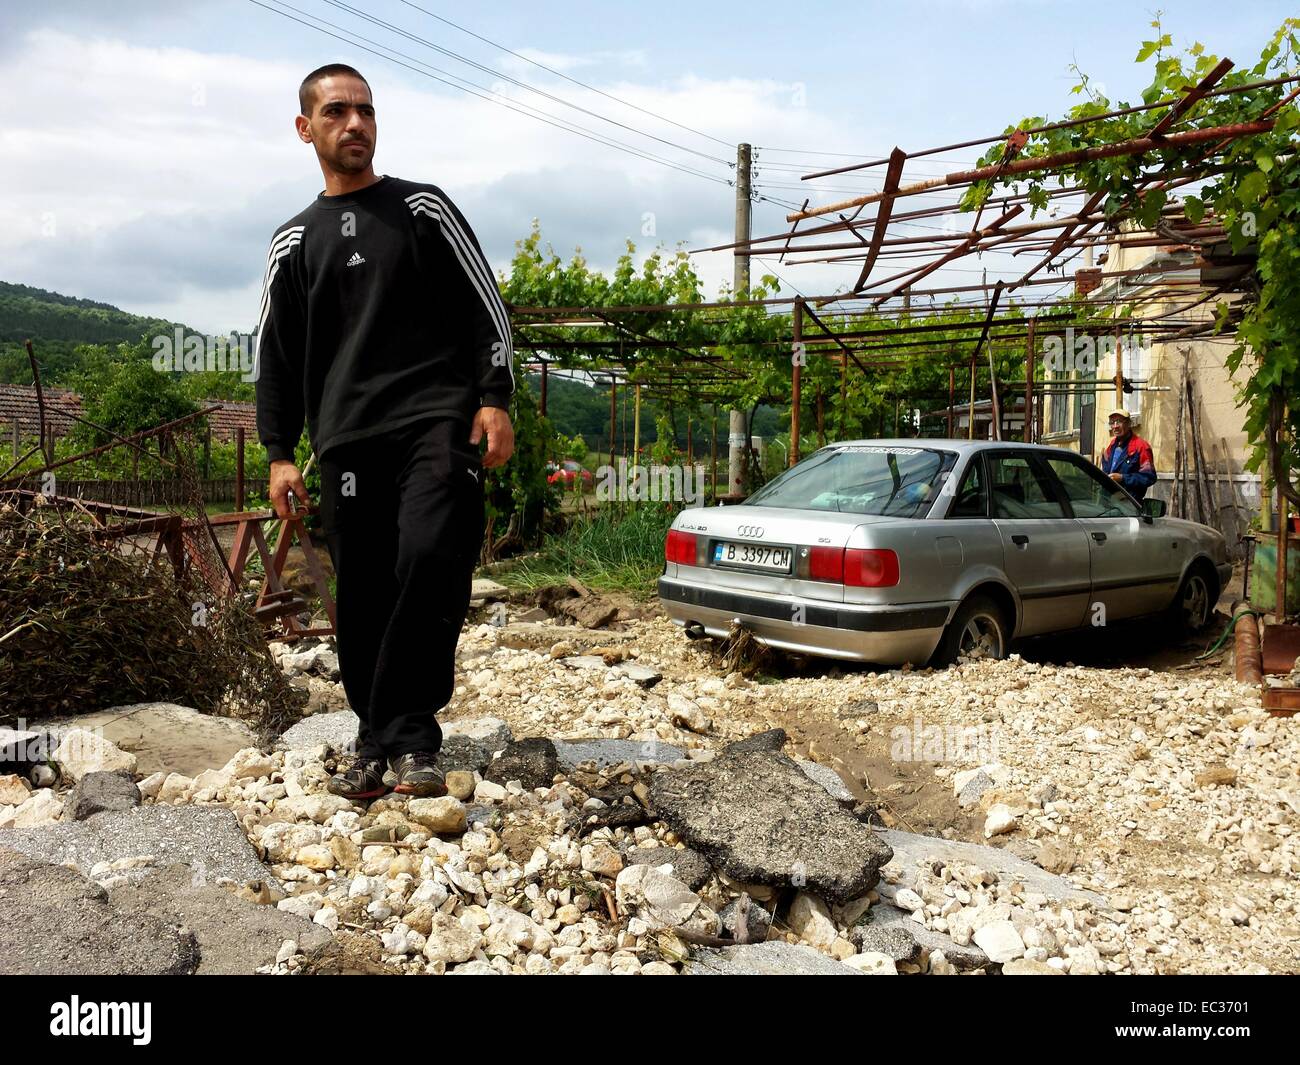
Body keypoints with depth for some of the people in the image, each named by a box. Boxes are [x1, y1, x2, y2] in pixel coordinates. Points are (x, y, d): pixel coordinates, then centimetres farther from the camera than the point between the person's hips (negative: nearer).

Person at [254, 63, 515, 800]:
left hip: (437, 421, -3)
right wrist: (280, 452, 7)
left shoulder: (424, 208, 12)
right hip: (347, 440, 3)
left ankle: (412, 740, -14)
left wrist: (495, 398, -6)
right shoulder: (294, 242, 18)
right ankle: (377, 745, 14)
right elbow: (277, 355, 17)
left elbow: (486, 307, 6)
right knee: (364, 599, 2)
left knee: (430, 561, -23)